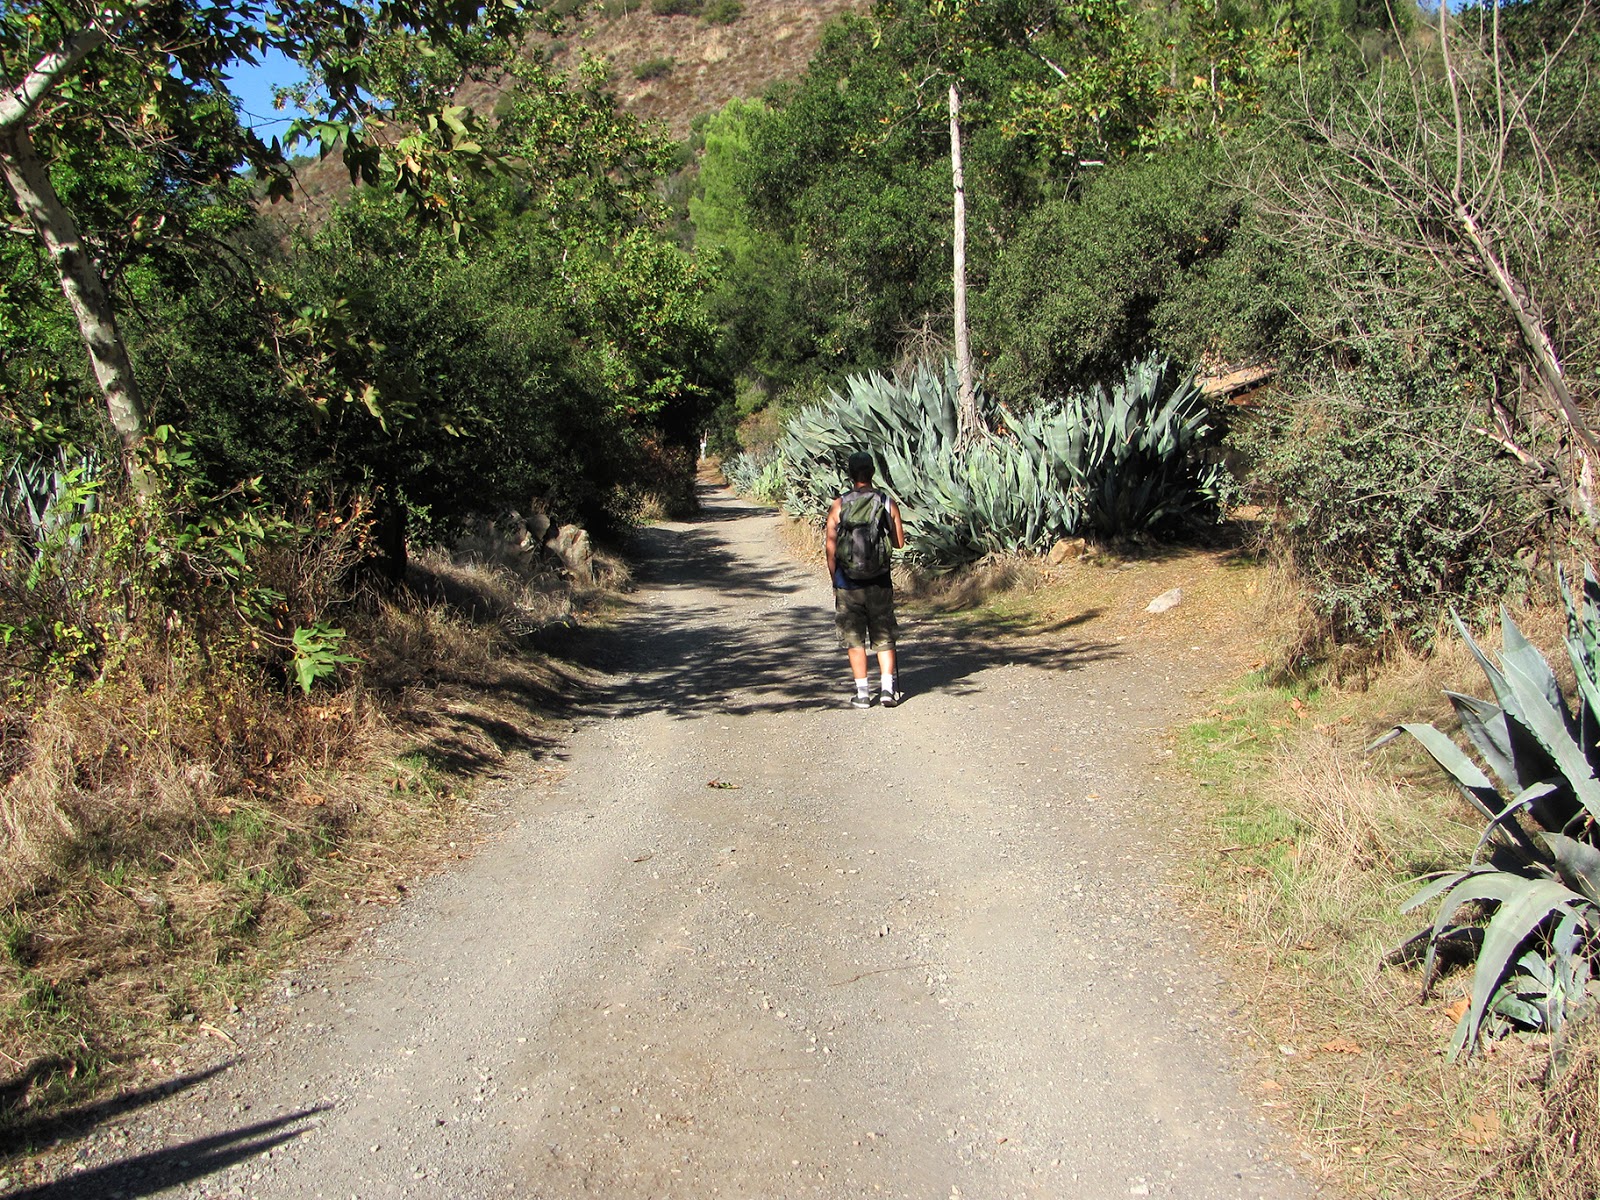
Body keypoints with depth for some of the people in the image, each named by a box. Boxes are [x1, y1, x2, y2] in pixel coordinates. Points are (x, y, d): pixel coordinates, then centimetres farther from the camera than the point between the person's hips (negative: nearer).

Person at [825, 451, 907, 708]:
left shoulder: (838, 506, -6)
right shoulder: (888, 503, -3)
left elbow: (831, 549, -4)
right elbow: (899, 542, 3)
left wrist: (835, 581, 8)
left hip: (848, 583, -1)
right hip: (880, 582, 1)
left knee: (854, 639, 7)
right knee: (884, 637, 10)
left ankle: (863, 692, 7)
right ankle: (887, 688, 2)